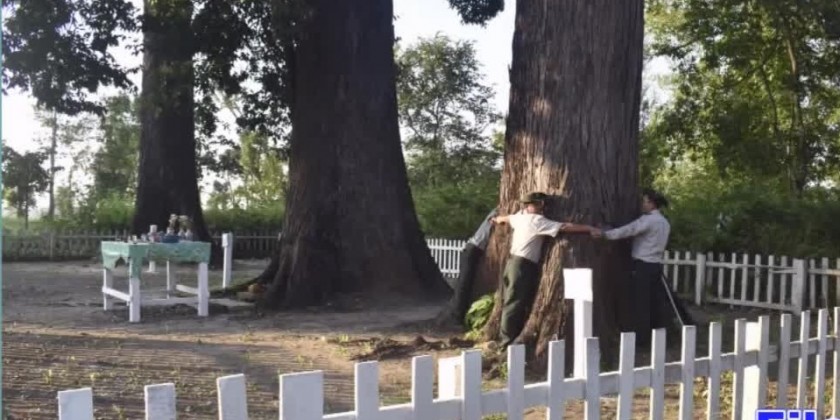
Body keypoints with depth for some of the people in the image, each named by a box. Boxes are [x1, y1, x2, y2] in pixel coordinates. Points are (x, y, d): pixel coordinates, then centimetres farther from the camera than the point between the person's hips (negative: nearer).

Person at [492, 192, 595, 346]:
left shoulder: (520, 216, 10)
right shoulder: (538, 221, -14)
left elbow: (506, 218, 33)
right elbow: (565, 227, -17)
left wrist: (498, 219, 57)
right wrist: (591, 229, -13)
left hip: (515, 262, 9)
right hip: (523, 265, -9)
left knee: (520, 303, 12)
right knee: (514, 304, -7)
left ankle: (513, 338, 15)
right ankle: (508, 341, -5)